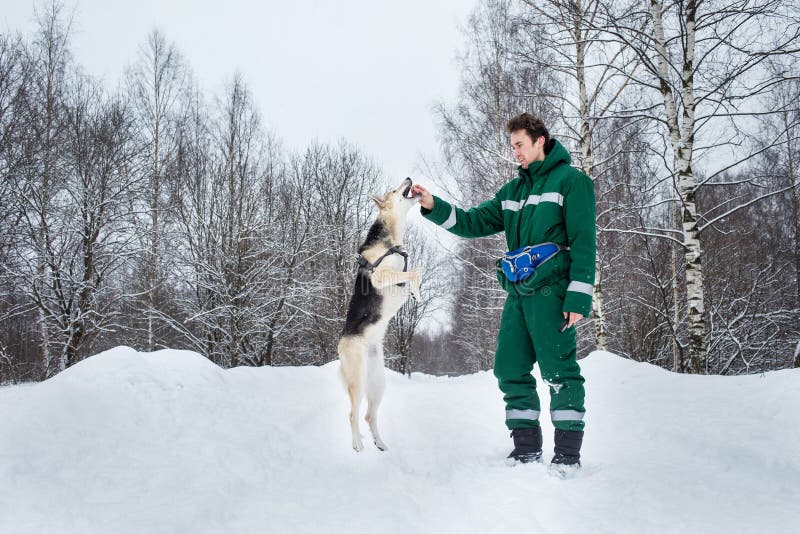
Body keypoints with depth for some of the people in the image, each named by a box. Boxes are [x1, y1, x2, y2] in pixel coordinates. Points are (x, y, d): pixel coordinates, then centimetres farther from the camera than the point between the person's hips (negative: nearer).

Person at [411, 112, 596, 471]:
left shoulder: (571, 181, -1)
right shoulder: (512, 190, 20)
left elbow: (584, 243, -8)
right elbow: (474, 223, 18)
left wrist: (579, 297, -15)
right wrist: (434, 207, 3)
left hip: (551, 291, -7)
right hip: (517, 293, 7)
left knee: (559, 369, -7)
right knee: (510, 370, 6)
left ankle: (568, 451, 2)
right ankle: (527, 447, 15)